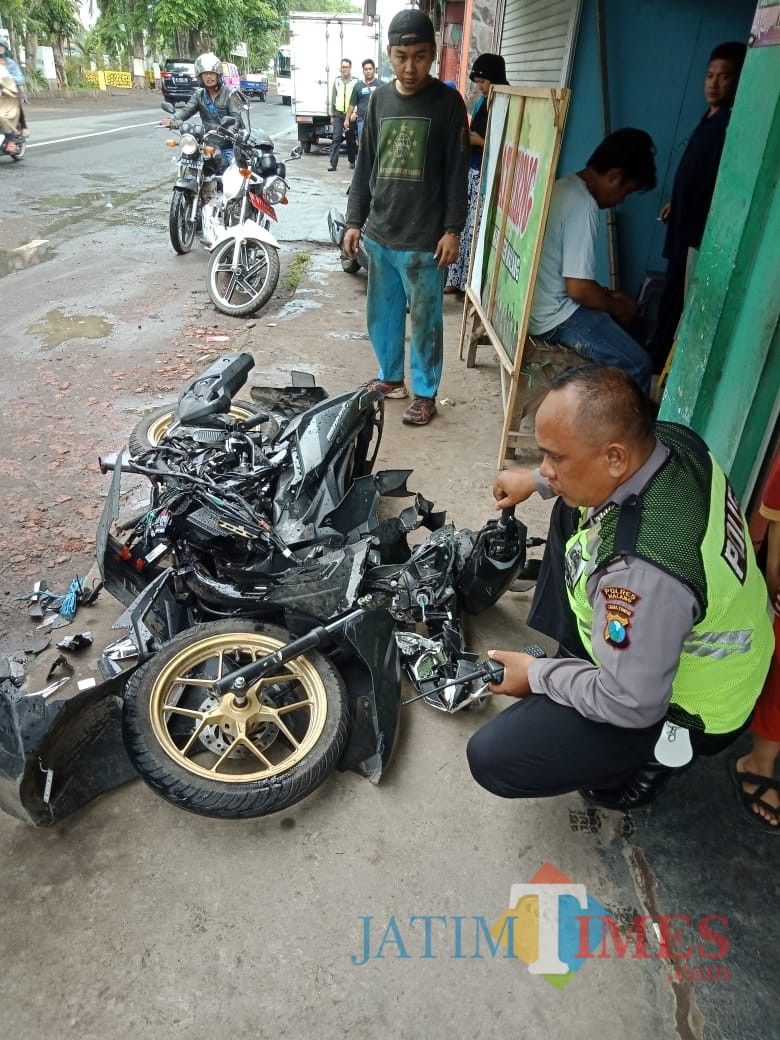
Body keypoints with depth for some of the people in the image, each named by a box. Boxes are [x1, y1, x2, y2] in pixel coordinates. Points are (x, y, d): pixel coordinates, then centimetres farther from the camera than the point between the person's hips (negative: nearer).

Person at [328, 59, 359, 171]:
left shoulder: (355, 81, -1)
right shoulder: (337, 80, 10)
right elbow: (333, 98, 14)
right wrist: (332, 114, 11)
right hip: (338, 113, 2)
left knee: (351, 139, 8)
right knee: (336, 138, -8)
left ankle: (352, 161, 24)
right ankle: (333, 163, -11)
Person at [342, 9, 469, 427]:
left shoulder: (447, 102, -3)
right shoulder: (379, 99, 9)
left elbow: (457, 172, -5)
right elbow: (365, 166, 13)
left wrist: (452, 229, -11)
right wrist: (354, 220, 8)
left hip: (424, 239, -5)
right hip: (379, 234, 5)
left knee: (425, 320, 2)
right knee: (381, 313, 14)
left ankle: (425, 393, 15)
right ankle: (390, 377, 32)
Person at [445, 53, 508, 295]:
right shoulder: (481, 102, 13)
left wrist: (480, 142, -17)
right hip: (470, 170, 8)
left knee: (476, 229, -5)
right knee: (463, 225, 10)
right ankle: (457, 279, 19)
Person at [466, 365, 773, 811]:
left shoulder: (643, 568, -43)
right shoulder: (668, 437, -18)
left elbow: (631, 704, -29)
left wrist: (536, 676, -15)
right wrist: (537, 480, 6)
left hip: (679, 708, -8)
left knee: (491, 758, -12)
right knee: (569, 512, 13)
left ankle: (645, 760, 9)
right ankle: (579, 658, 19)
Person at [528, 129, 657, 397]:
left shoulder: (564, 187, 10)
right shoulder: (582, 205, -20)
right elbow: (579, 289, -23)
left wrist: (608, 296, 13)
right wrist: (618, 307, -6)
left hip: (534, 303, 11)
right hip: (553, 316, -10)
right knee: (637, 365, -11)